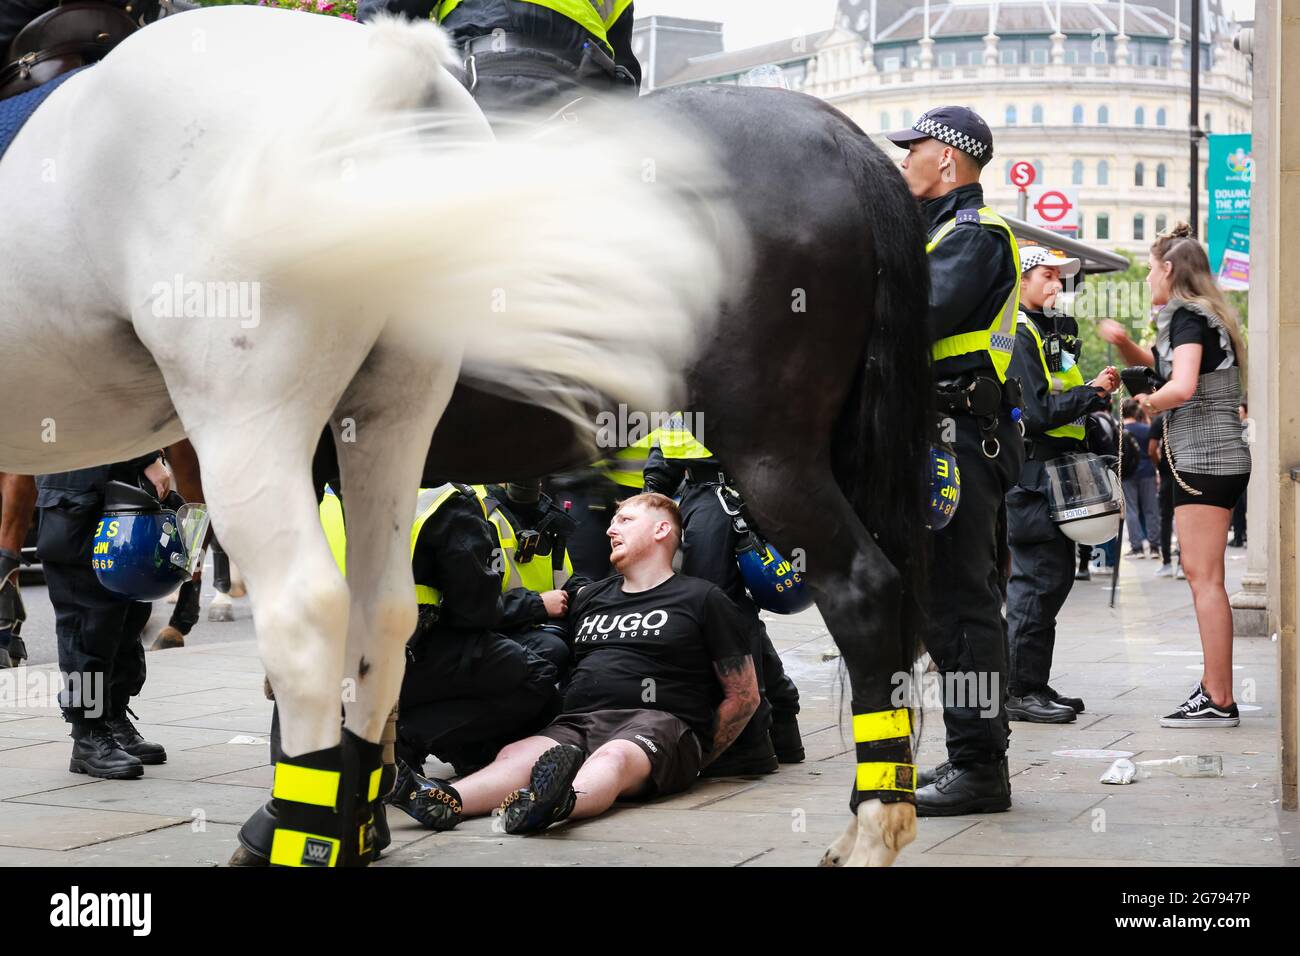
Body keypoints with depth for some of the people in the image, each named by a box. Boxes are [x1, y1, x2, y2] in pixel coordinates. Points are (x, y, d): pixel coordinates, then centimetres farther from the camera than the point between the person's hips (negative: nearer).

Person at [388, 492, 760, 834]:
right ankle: (447, 801, -55)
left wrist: (696, 760, 6)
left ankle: (562, 800, -71)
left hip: (657, 722, -5)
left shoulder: (701, 598, 12)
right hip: (579, 722, 5)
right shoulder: (591, 597, 29)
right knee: (515, 756, -27)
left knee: (614, 757, -40)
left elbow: (744, 696, 10)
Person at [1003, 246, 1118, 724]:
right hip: (1030, 474, -10)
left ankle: (1035, 685, 18)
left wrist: (1096, 394, 7)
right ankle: (1019, 690, -4)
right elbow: (1035, 412, -20)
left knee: (1056, 576, 12)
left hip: (1057, 473, 10)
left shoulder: (1053, 331, 19)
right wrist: (1092, 393, -13)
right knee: (1038, 579, -9)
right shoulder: (1017, 336, -13)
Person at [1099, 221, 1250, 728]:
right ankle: (1213, 687, 14)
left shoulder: (1187, 317, -11)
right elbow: (1155, 363, 33)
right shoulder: (1203, 315, 18)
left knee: (1205, 578, -9)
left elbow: (1181, 387, -27)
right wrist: (1122, 341, 15)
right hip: (1220, 458, 10)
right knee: (1201, 575, 12)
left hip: (1203, 459, -10)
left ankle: (1218, 701, -9)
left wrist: (1148, 401, -7)